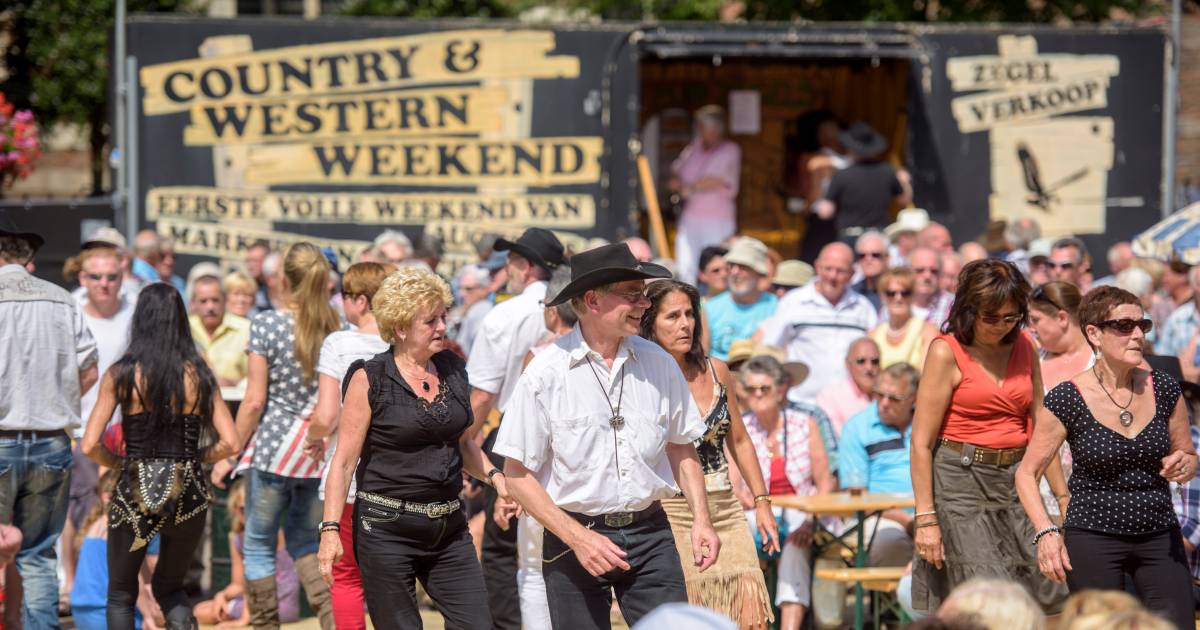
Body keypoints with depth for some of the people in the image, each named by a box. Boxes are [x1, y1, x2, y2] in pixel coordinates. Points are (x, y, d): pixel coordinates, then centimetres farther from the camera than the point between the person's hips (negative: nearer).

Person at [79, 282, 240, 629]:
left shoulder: (120, 375, -7)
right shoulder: (198, 375, -2)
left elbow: (90, 445, -11)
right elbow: (230, 442, -5)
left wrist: (119, 463, 7)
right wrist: (193, 458, 11)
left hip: (134, 493, -2)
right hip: (188, 494, 2)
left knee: (121, 594, 17)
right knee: (170, 587, 23)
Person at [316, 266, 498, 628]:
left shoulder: (453, 371, 10)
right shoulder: (369, 380, -6)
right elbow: (344, 461, -7)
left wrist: (493, 475, 5)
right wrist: (330, 529, -15)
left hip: (448, 527, 5)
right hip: (387, 528, -5)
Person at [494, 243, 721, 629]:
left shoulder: (659, 364, 5)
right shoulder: (547, 373, -8)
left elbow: (682, 449, 16)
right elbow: (518, 474, -7)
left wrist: (700, 520, 3)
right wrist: (578, 538, -14)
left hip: (650, 535, 3)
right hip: (572, 534, -3)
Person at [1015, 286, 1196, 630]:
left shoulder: (1164, 390, 0)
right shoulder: (1067, 399, -10)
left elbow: (1188, 456, 14)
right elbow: (1027, 473, -2)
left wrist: (1183, 467, -9)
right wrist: (1046, 531, -15)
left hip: (1160, 537, 3)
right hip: (1093, 539, -3)